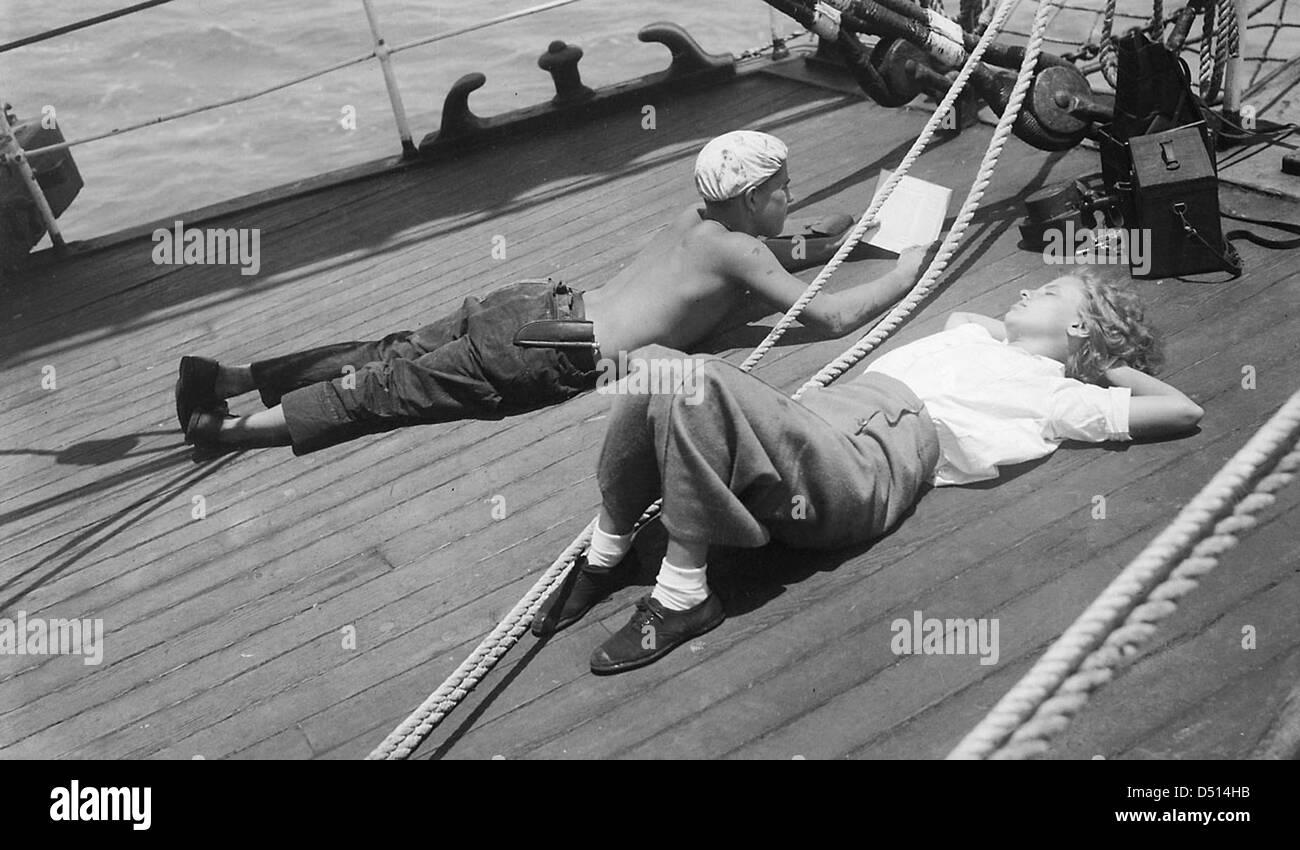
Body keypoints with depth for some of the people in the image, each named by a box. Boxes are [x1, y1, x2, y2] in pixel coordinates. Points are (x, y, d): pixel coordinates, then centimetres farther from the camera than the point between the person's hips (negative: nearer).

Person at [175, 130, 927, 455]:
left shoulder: (702, 217, 18)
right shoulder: (739, 251, -5)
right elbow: (833, 317, -7)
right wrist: (911, 268, 5)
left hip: (540, 307, 7)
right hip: (552, 352, -7)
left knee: (395, 356, 6)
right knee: (402, 387, -9)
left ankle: (230, 376, 4)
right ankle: (230, 429, -12)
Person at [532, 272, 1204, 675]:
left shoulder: (1057, 395, 14)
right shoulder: (982, 340, 35)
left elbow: (1184, 410, 12)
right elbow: (959, 312, 58)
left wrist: (1110, 366, 23)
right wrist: (1010, 328, 43)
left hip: (862, 471, -7)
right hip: (820, 418, 7)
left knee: (696, 380, -30)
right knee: (652, 366, -14)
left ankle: (682, 596, -21)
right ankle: (606, 553, -5)